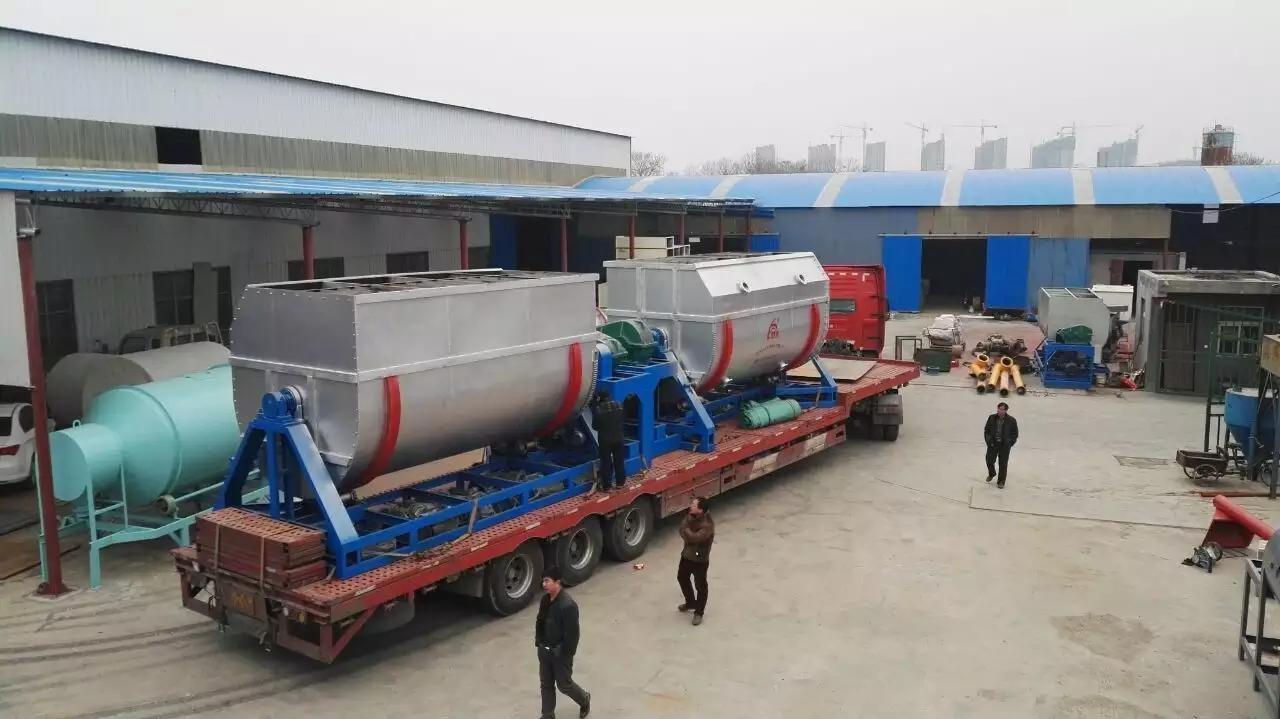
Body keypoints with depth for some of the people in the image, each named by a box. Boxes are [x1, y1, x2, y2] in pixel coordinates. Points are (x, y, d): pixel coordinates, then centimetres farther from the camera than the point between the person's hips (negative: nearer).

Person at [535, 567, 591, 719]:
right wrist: (538, 643, 9)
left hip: (560, 653, -7)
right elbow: (539, 622, 12)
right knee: (546, 685, 16)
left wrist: (565, 654, -19)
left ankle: (584, 699, 38)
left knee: (564, 685, 11)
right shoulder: (545, 599, -2)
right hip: (544, 651, 7)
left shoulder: (568, 605, -27)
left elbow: (572, 633, -23)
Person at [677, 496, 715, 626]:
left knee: (700, 586, 9)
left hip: (700, 559, -8)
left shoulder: (708, 524, -30)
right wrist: (689, 537, -27)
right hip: (686, 555, 8)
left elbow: (695, 538, -35)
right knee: (682, 578, 25)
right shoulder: (691, 516, -7)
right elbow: (682, 529, -8)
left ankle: (698, 612, 27)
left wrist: (686, 529, -20)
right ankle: (690, 603, 46)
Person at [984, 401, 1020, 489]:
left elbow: (1015, 434, 1)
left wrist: (1009, 444, -5)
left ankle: (1001, 482, 17)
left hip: (1004, 445, -2)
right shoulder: (992, 418, -3)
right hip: (993, 443, 2)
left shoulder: (1011, 420, -8)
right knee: (989, 460, 6)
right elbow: (986, 430, 9)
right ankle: (991, 474, 38)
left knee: (1003, 464, 3)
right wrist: (988, 441, -1)